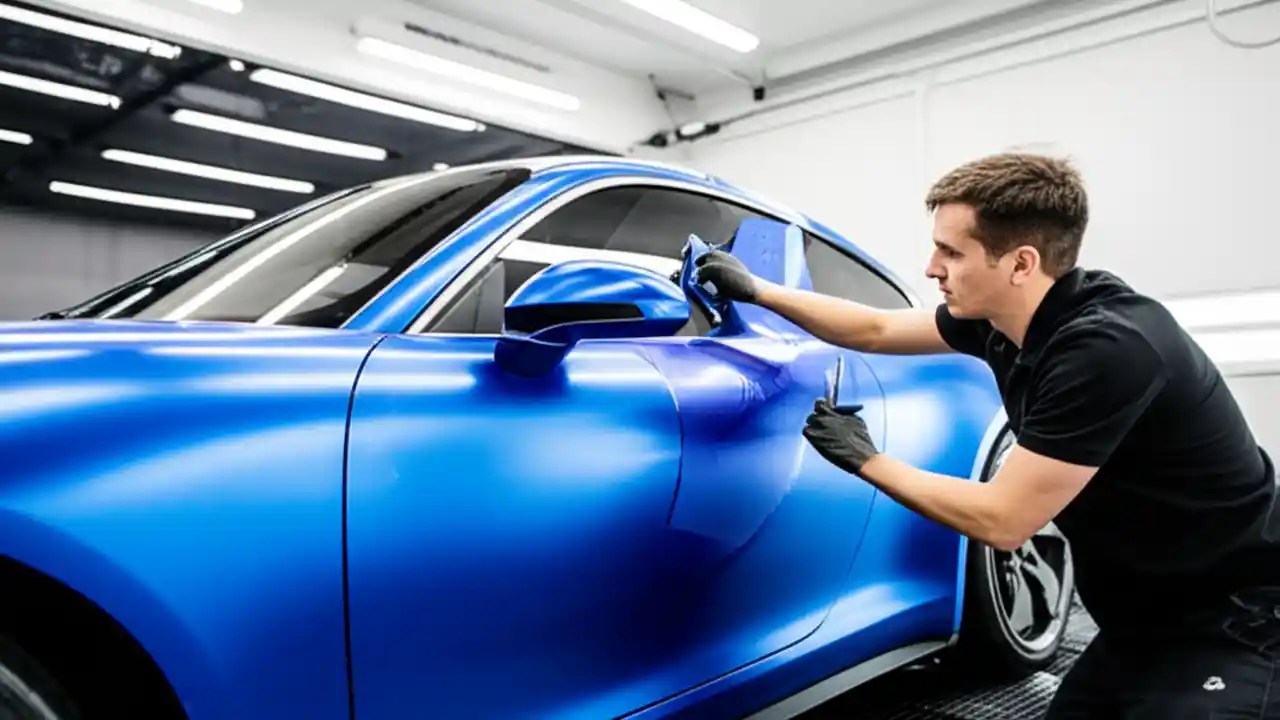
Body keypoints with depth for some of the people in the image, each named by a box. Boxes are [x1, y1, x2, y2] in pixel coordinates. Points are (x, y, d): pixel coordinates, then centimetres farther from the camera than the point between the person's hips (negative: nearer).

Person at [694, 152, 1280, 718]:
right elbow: (876, 331, 10)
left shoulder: (1105, 348, -30)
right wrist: (756, 291, 11)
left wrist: (866, 461, -14)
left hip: (1233, 627, -7)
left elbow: (1000, 521, -25)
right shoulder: (1001, 316, -5)